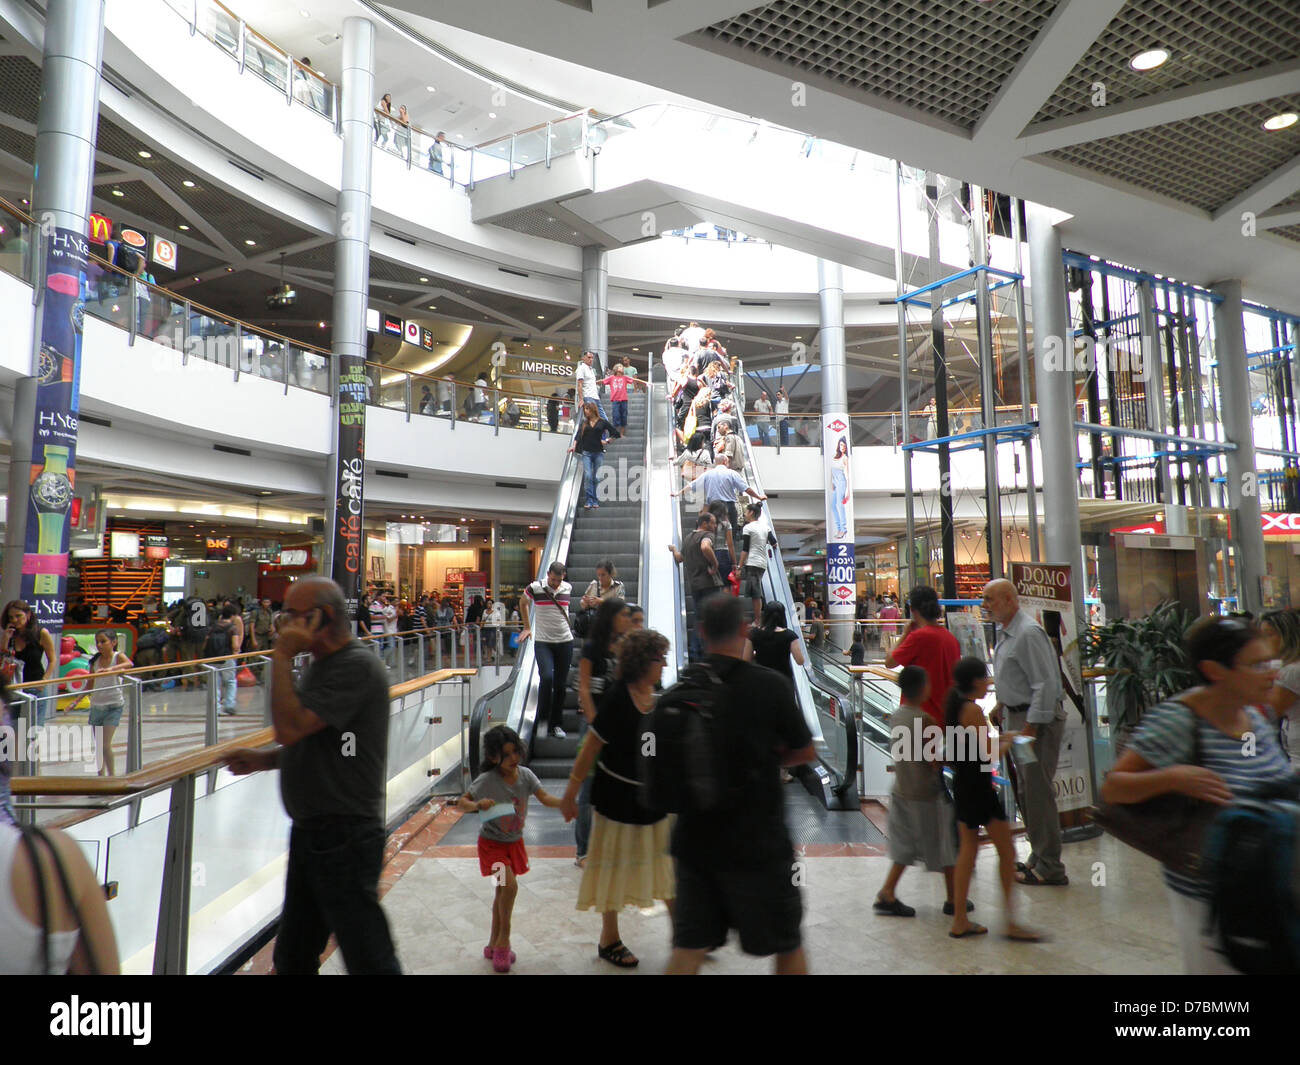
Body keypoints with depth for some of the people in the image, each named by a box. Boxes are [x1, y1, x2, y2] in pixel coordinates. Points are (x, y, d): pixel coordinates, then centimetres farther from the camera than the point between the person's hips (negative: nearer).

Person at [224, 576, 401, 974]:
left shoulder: (357, 667, -20)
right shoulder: (320, 665, 12)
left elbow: (290, 728, -27)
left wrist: (281, 657, -19)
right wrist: (264, 759, 9)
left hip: (345, 839, -10)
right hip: (310, 834, 10)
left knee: (368, 959, 2)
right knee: (292, 959, 22)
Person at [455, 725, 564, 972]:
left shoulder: (525, 774, -12)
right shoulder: (487, 780, -23)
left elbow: (545, 798, -18)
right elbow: (460, 803, -20)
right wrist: (478, 805, -41)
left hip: (515, 842, 5)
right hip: (492, 842, -5)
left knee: (502, 891, 15)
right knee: (510, 885, -21)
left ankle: (494, 945, 32)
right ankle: (503, 941, 0)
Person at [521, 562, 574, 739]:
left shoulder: (568, 588, 4)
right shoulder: (535, 588, -5)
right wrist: (527, 627, 18)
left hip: (565, 642, 3)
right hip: (543, 642, -3)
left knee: (561, 684, 5)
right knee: (546, 677, -21)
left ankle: (556, 724, 16)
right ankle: (542, 720, -5)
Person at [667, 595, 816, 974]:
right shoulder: (771, 685, -13)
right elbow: (805, 752, -1)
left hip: (694, 839, 4)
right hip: (757, 842, -3)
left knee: (688, 948, 13)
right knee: (787, 943, 17)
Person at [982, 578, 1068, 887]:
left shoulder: (1028, 634, -19)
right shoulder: (1005, 633, 12)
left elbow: (1045, 684, -22)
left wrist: (1029, 729, -22)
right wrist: (1001, 704, 22)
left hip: (1038, 719, -10)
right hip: (1019, 716, 10)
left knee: (1037, 791, -4)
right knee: (1025, 790, 16)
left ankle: (1049, 867, 6)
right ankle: (1038, 857, 28)